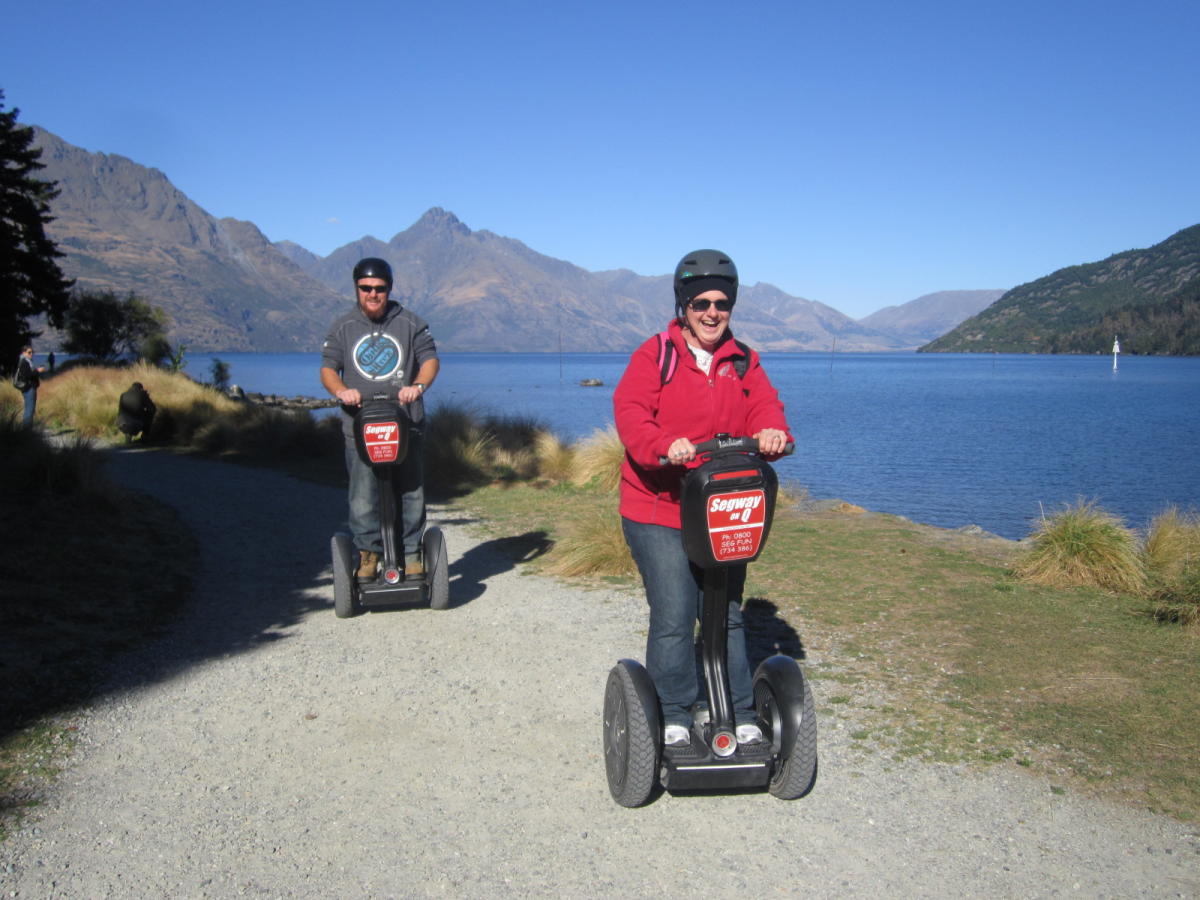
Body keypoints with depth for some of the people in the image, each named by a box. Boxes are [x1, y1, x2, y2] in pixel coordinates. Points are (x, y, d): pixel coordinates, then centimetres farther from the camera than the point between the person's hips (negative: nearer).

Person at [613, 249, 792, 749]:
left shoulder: (743, 361, 11)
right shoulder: (654, 355, -3)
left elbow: (763, 406, -1)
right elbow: (630, 412, -16)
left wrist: (772, 432, -25)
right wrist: (664, 445, -35)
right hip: (657, 511, -4)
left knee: (726, 614, 12)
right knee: (673, 615, -7)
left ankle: (742, 716, 23)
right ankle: (673, 717, 10)